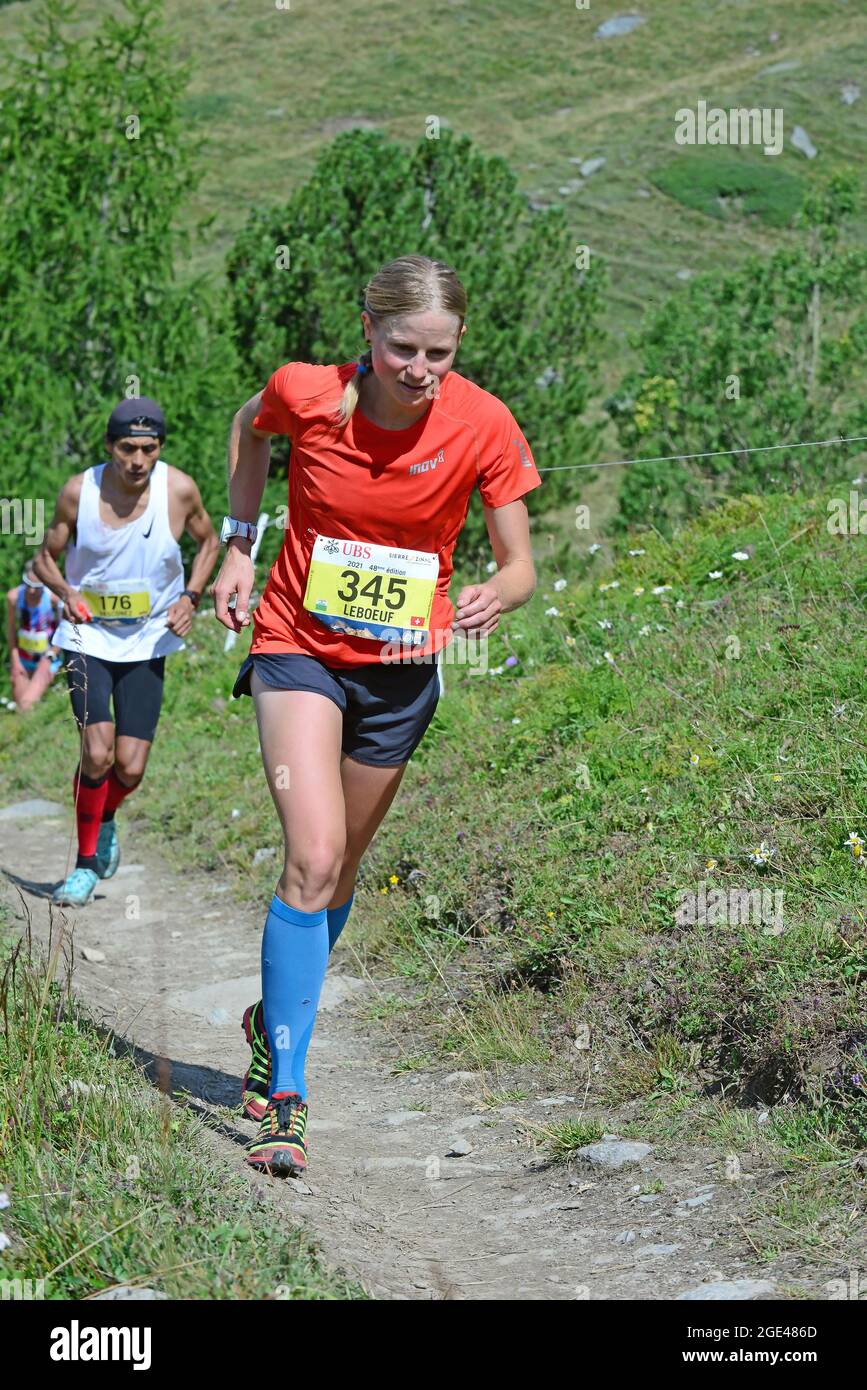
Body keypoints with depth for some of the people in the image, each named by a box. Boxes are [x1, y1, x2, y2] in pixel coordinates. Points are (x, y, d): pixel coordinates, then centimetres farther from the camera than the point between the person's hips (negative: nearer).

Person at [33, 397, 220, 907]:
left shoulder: (179, 489, -11)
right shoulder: (80, 491, -12)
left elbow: (209, 542, 8)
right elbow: (46, 557, 3)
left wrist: (191, 597, -7)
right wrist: (67, 593, -18)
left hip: (148, 640, 1)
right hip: (90, 636, -1)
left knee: (130, 768, -4)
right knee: (97, 754, -17)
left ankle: (106, 819, 32)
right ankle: (87, 864, 4)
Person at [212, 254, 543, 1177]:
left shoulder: (483, 426, -16)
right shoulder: (306, 393, -17)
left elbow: (519, 564, -11)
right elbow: (250, 427, 8)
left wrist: (495, 597, -33)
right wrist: (238, 545, 5)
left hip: (402, 667, 2)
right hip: (299, 648, -2)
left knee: (339, 867, 16)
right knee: (313, 857, -20)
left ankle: (275, 1019, 43)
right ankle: (283, 1096, -17)